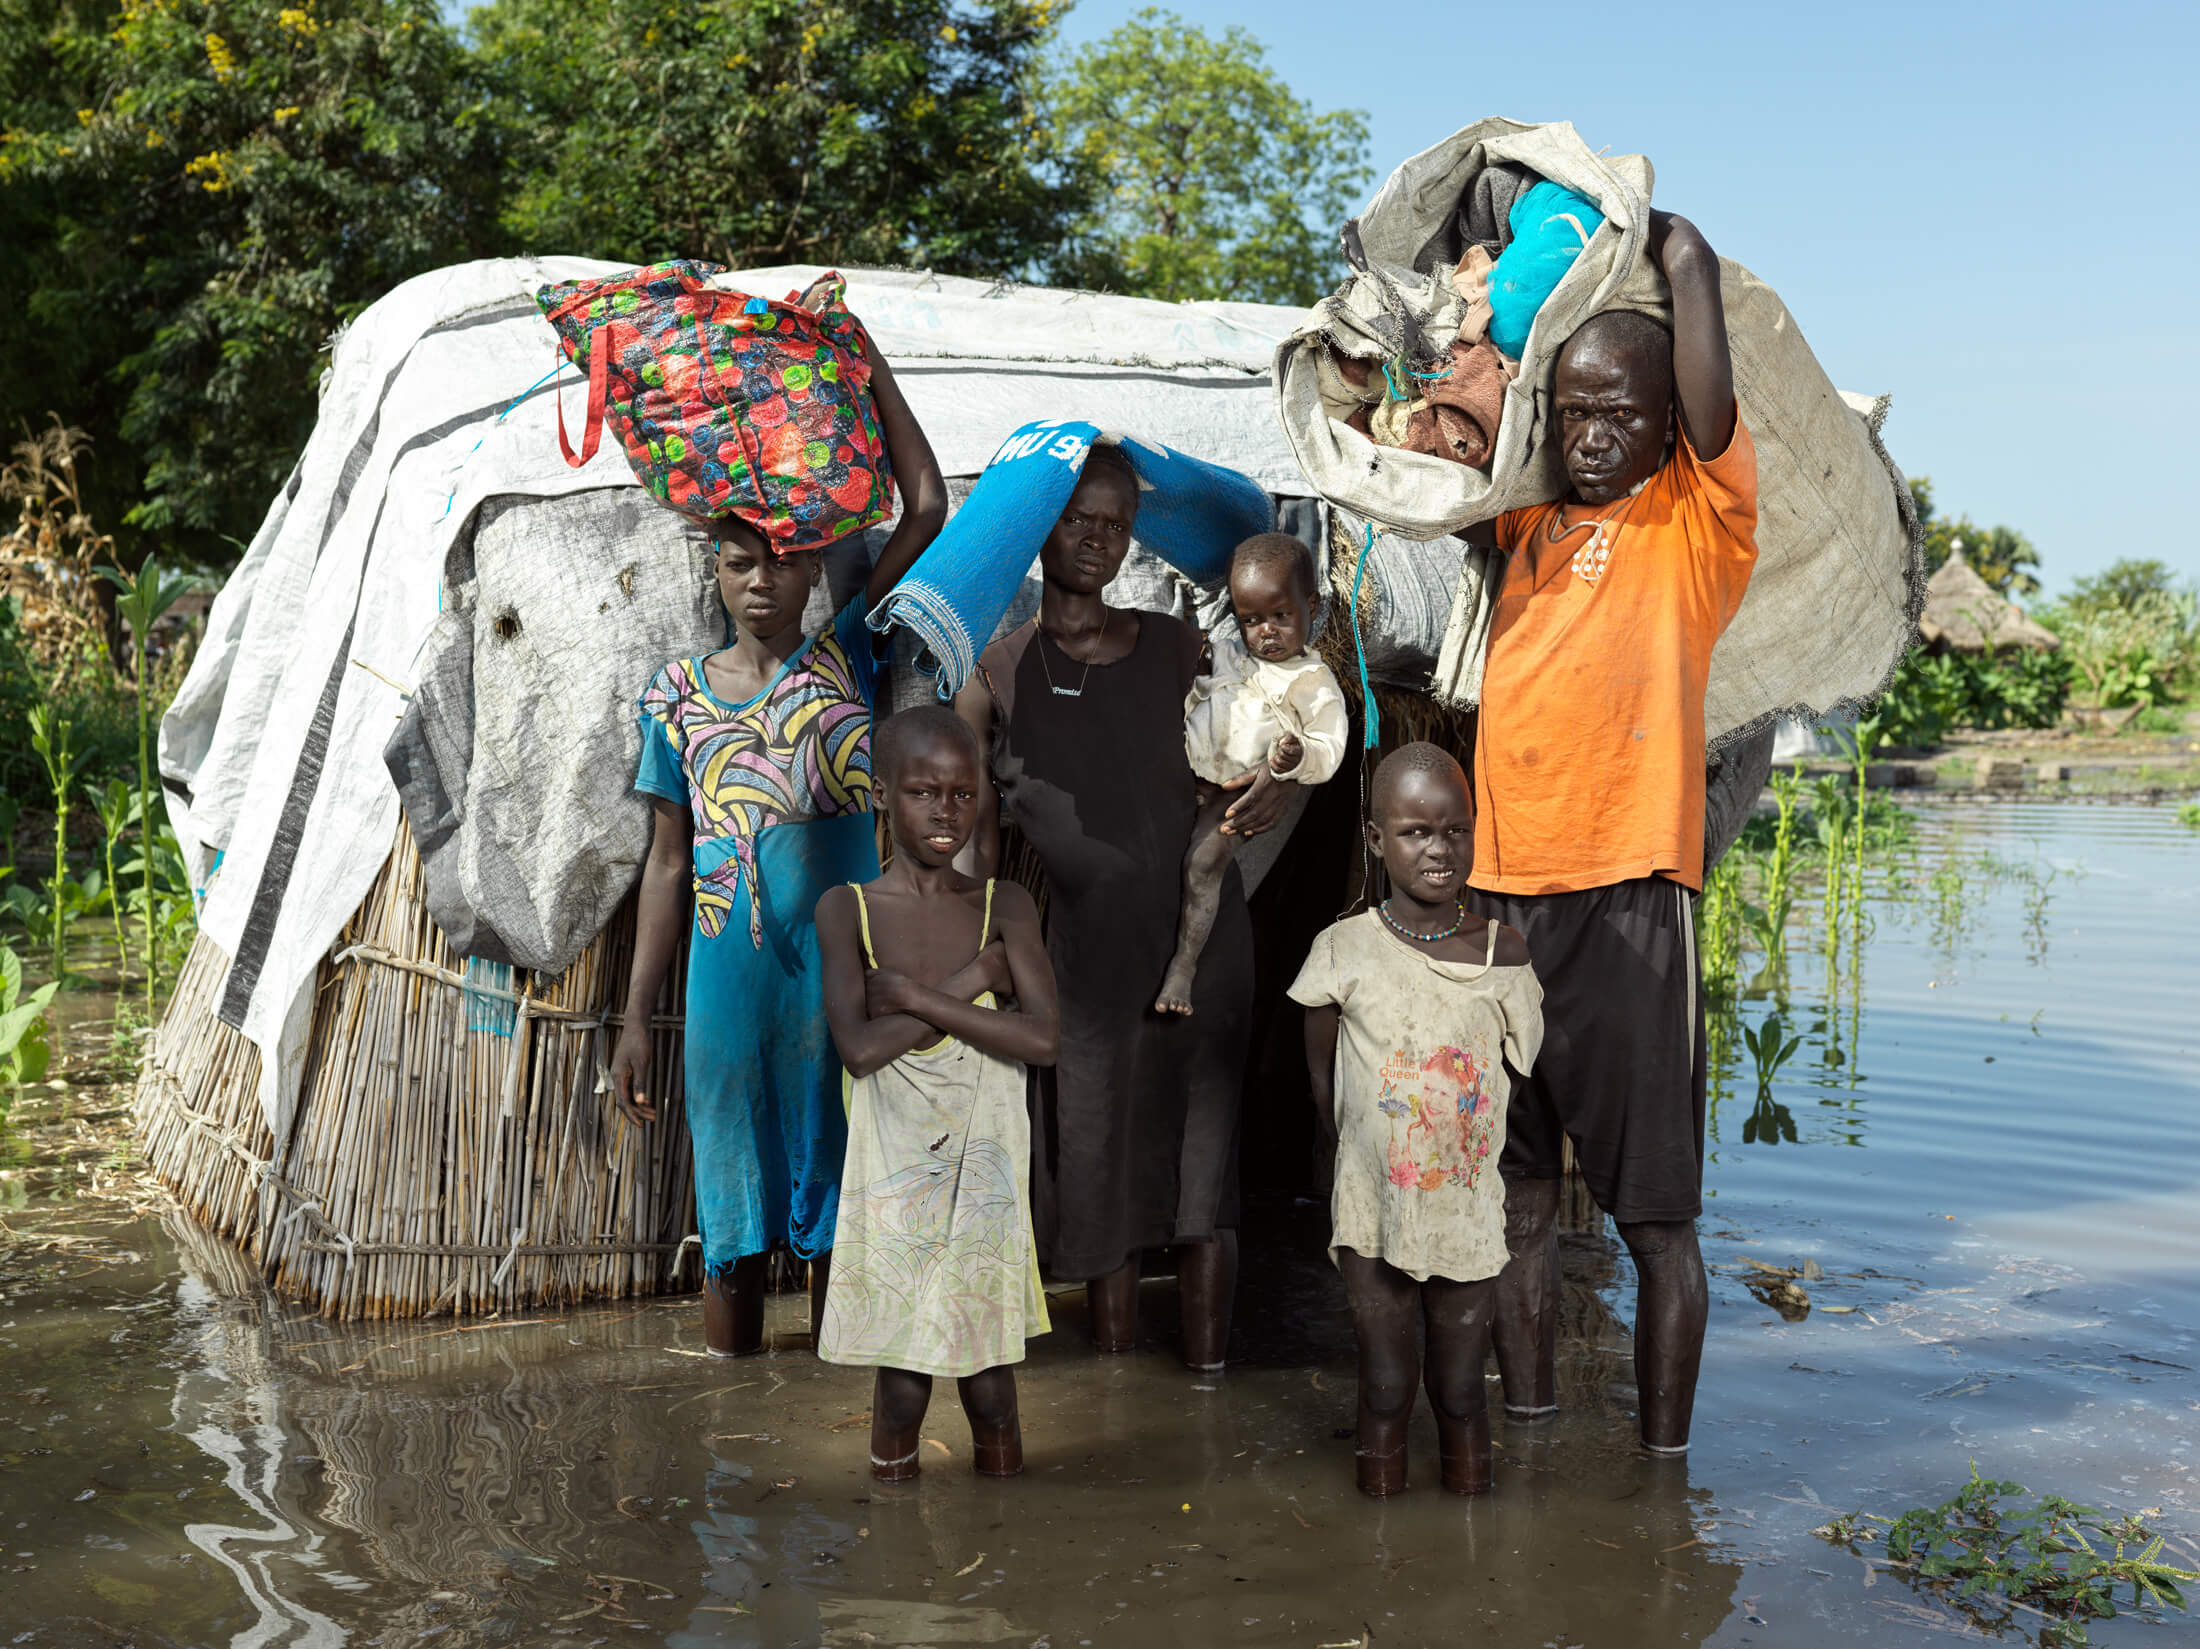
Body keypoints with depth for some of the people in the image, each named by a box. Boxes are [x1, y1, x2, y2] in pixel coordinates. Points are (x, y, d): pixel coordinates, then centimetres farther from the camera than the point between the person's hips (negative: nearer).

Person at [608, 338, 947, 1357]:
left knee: (839, 1201, 7)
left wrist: (866, 364, 0)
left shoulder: (847, 659, 3)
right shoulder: (677, 696, 6)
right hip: (729, 969, 1)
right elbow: (668, 863, 8)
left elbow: (927, 509, -3)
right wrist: (635, 1018, 5)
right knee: (732, 1217, 8)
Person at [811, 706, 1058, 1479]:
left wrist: (915, 995, -16)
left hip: (986, 1168, 1)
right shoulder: (846, 910, -3)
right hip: (894, 1174, -1)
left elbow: (1043, 1040, -14)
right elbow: (859, 1048, -17)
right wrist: (968, 981, -15)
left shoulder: (1005, 907, -1)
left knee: (989, 1375, 6)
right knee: (902, 1378, 3)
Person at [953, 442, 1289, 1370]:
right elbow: (977, 841, 2)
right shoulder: (996, 672, 4)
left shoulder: (1173, 646, 10)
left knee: (1205, 1154, 1)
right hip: (1087, 939, -1)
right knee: (1099, 1160, 4)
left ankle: (1208, 1379, 8)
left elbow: (1229, 757, 20)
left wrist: (1269, 787, -1)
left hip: (1202, 926, 2)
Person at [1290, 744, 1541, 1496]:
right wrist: (1367, 1162, 3)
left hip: (1471, 1215, 1)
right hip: (1374, 1214, -1)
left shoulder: (1504, 952, -4)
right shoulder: (1343, 952, -7)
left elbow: (1525, 1075, 4)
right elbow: (1323, 1089, 2)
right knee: (1385, 1391, 8)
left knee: (1461, 1391, 10)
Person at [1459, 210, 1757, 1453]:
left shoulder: (1699, 518, -1)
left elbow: (1692, 259, -9)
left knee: (1655, 1207, 2)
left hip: (1626, 895, -5)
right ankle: (1530, 1433, 25)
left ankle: (1664, 1457, 11)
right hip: (1501, 890, 5)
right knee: (1521, 1191, 13)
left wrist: (1653, 234, 9)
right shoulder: (1527, 522, 14)